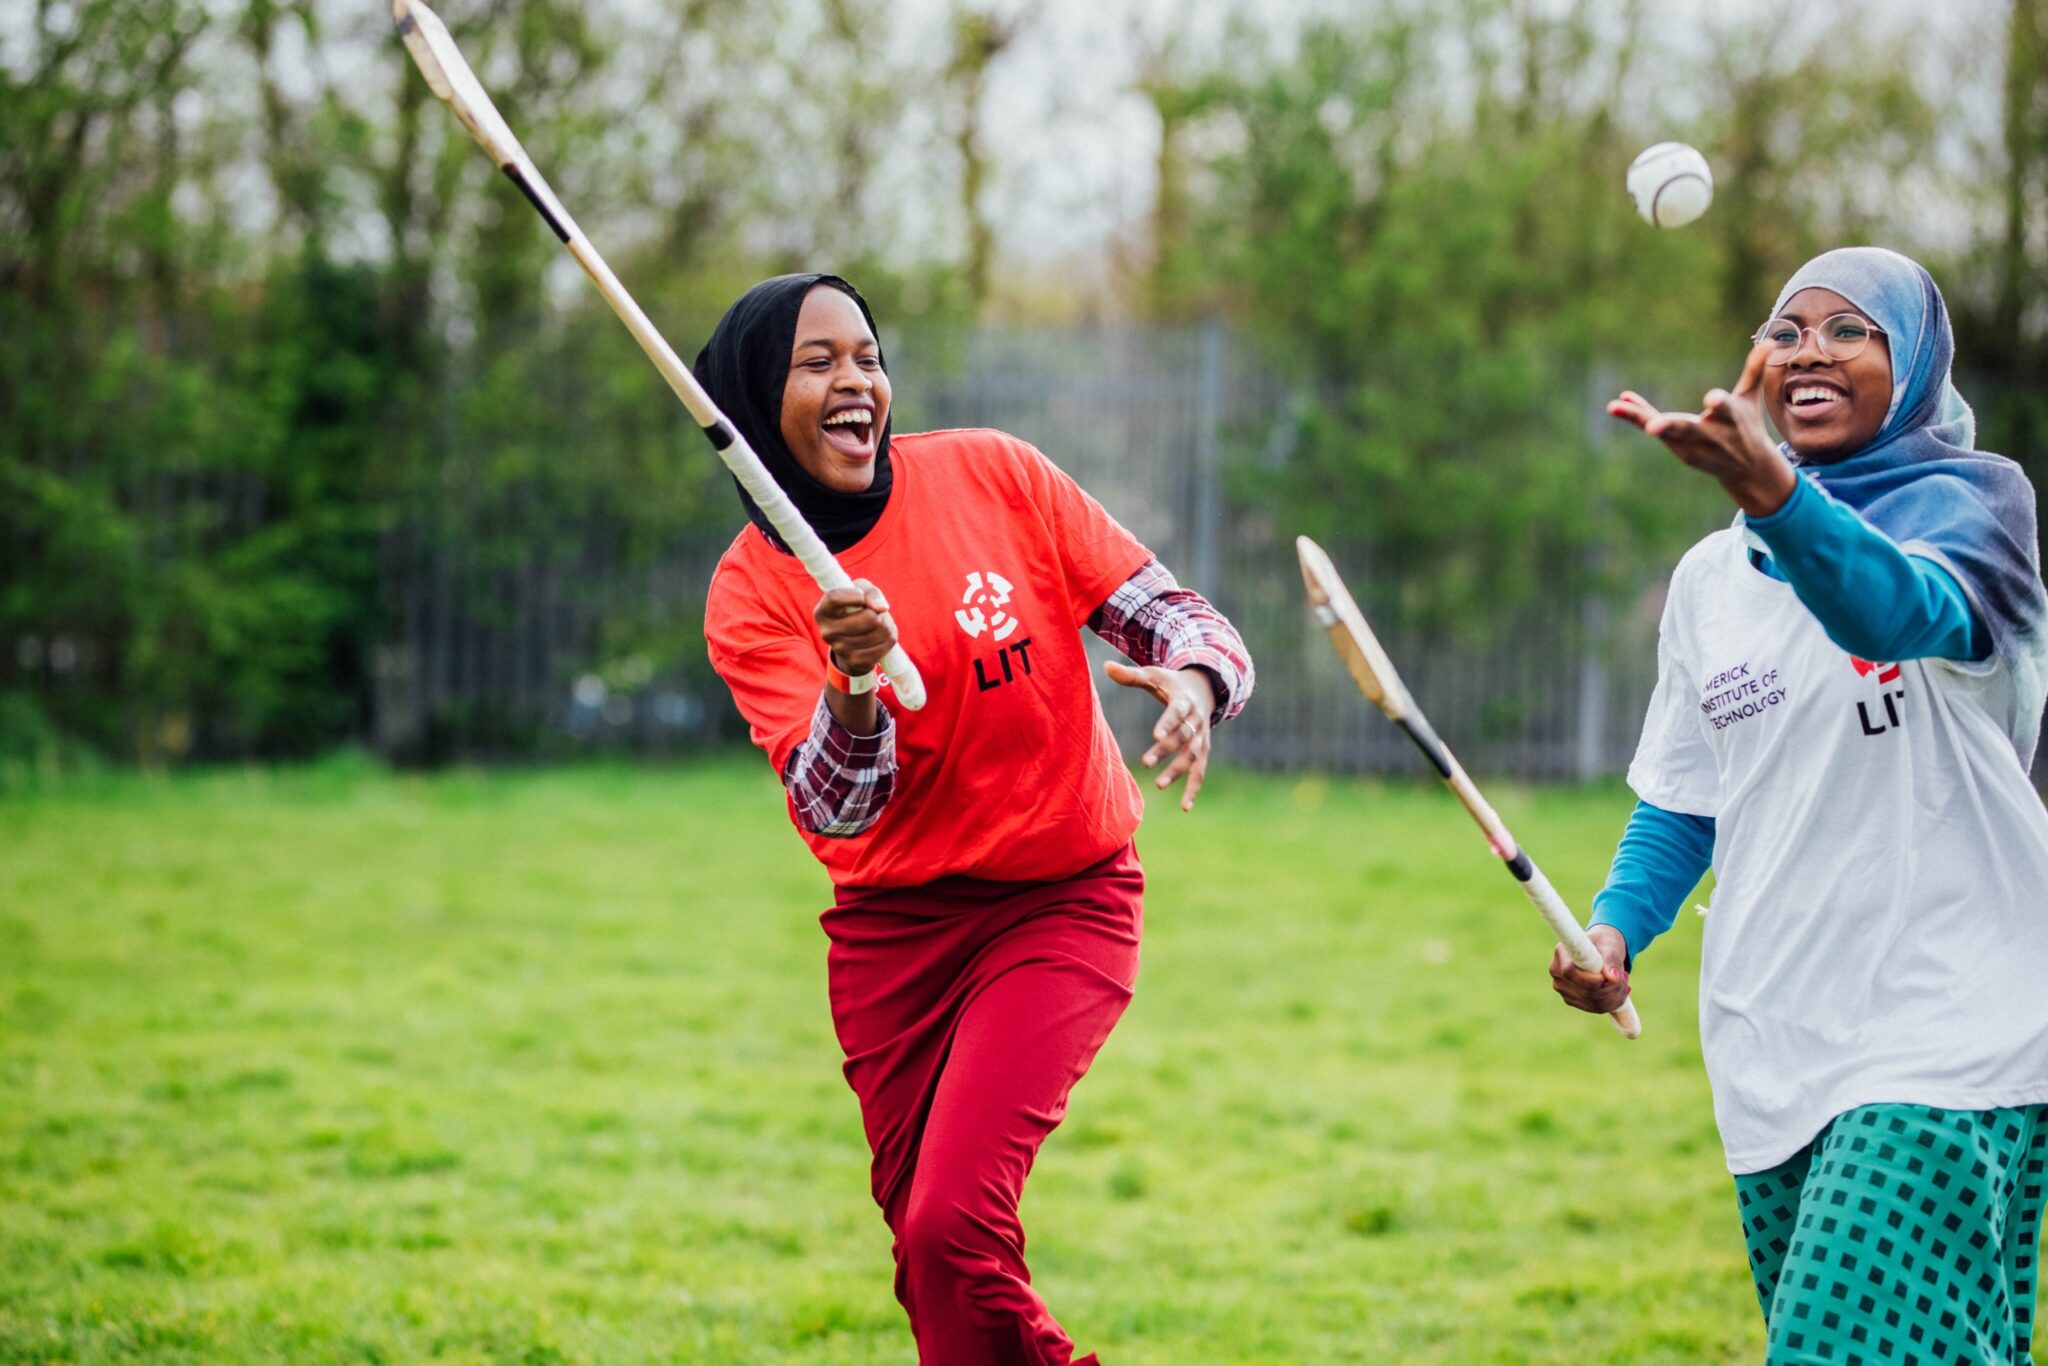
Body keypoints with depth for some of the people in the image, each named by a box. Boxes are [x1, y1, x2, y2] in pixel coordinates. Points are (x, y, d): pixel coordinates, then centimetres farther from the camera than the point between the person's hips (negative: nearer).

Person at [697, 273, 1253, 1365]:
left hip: (1063, 904, -2)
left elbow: (1170, 616, -6)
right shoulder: (750, 590, -6)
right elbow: (833, 808, -17)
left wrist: (1195, 683, -30)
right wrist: (853, 684, -38)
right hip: (890, 934, 3)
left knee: (953, 1226, -19)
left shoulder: (991, 474, -7)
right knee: (928, 1260, 7)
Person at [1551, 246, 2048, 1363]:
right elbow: (1680, 803, 21)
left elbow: (1903, 609, -27)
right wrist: (1614, 927, 0)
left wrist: (1765, 484, -46)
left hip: (1951, 1032, -6)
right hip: (1773, 1051, 6)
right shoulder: (1712, 575, 15)